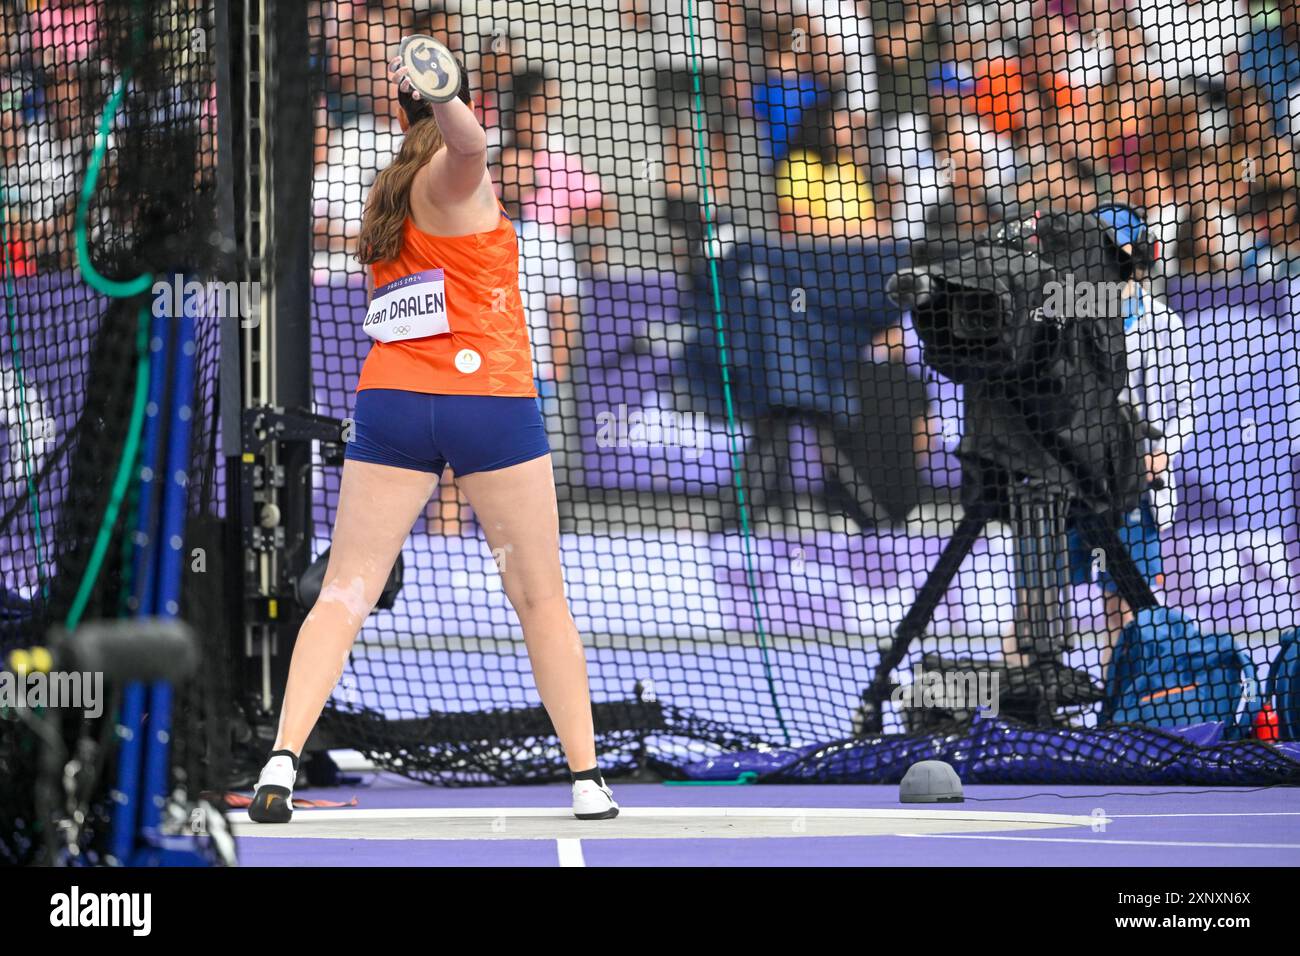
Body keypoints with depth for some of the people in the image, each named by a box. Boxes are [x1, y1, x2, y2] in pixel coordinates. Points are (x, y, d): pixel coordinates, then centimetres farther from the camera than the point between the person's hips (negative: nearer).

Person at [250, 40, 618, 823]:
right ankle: (588, 780, 9)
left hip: (390, 400, 5)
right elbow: (467, 140, -30)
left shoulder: (385, 198, 17)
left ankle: (284, 758, -16)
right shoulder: (452, 173, -4)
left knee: (345, 591, 1)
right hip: (489, 399, -5)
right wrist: (445, 96, -48)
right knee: (542, 596, 6)